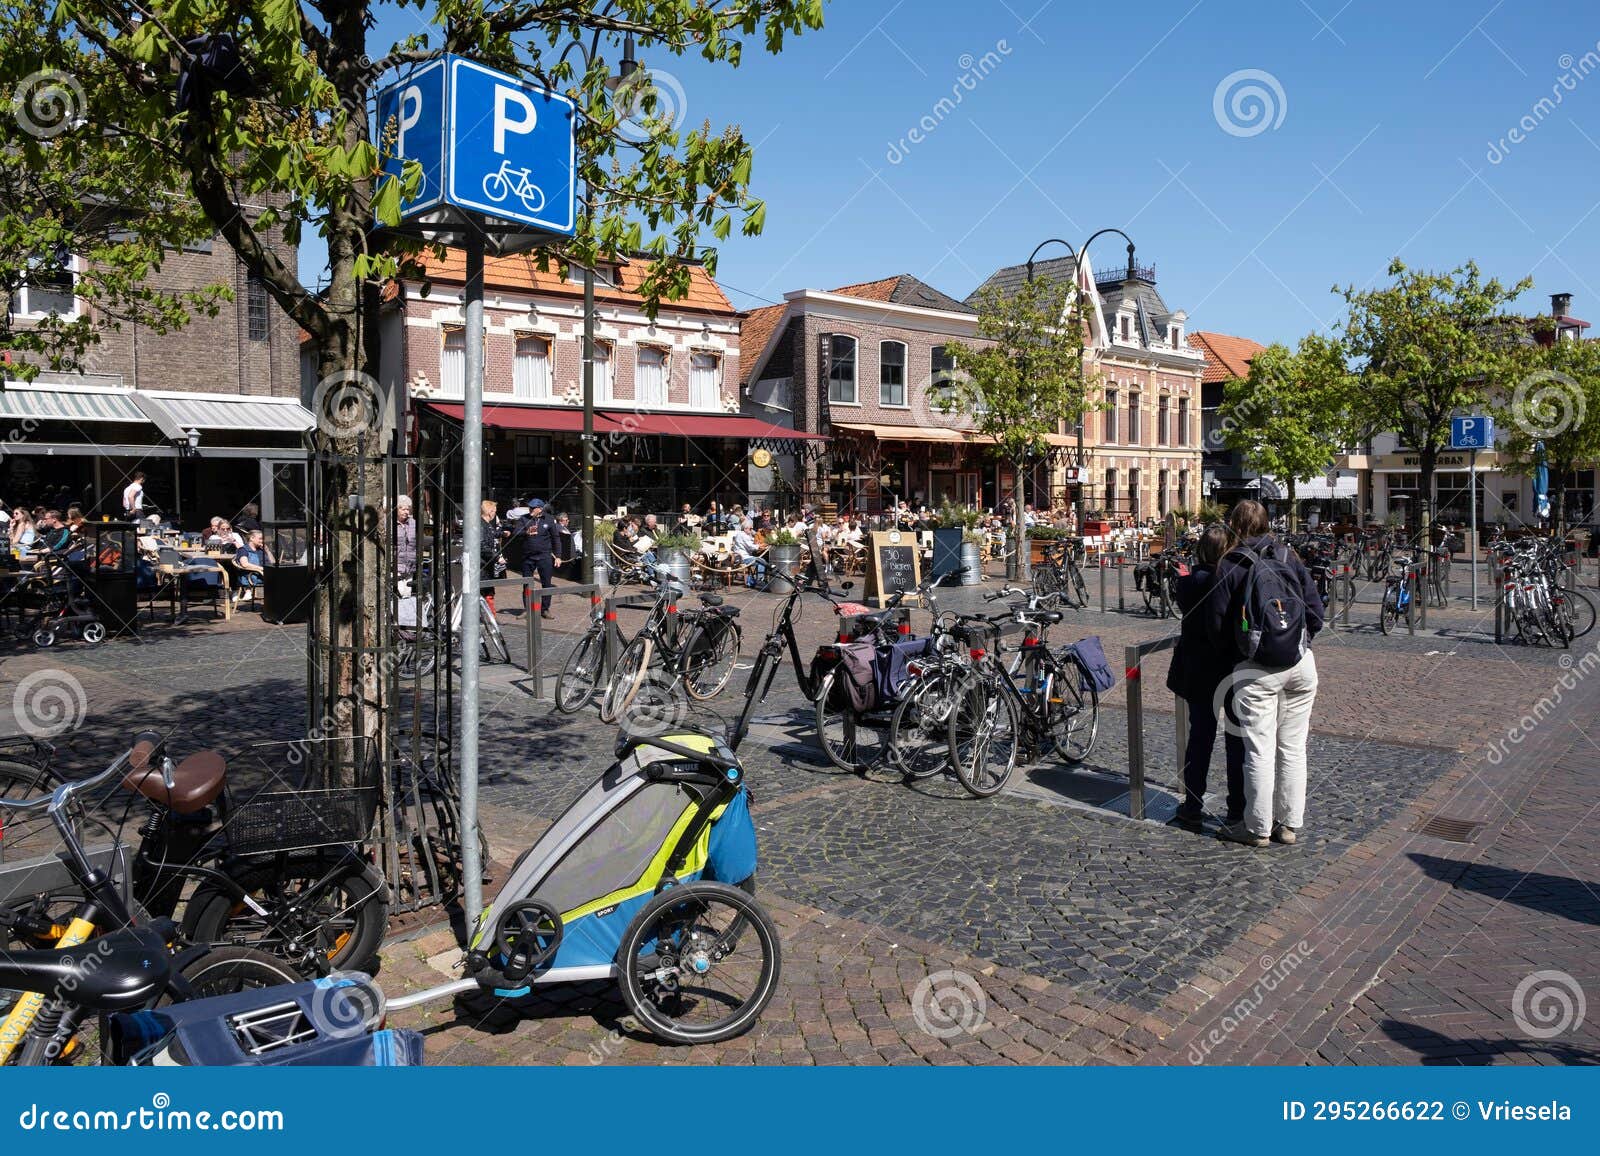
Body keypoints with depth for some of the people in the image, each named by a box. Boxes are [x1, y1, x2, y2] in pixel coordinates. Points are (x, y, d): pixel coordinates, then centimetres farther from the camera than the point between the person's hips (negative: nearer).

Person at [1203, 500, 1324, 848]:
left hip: (1256, 670, -4)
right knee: (1293, 748, 12)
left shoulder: (1230, 565, -5)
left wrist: (1232, 654, 11)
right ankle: (1289, 824, 20)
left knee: (1260, 751, 2)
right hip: (1301, 665, 4)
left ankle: (1258, 828, 10)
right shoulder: (1290, 558, 7)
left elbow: (1216, 623, -5)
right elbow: (1316, 611, 6)